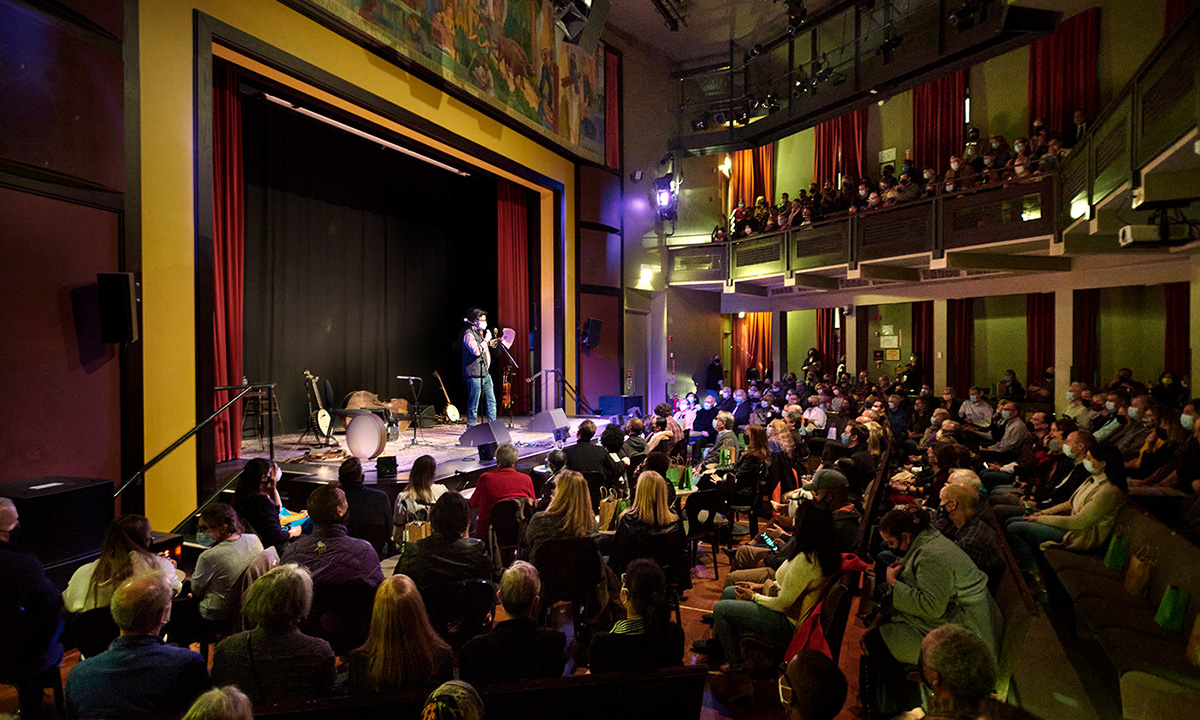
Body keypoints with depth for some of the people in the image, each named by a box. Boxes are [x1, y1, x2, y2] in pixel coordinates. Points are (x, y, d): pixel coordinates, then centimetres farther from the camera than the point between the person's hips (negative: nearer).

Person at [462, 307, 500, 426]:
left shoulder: (480, 333, 18)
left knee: (491, 401, 9)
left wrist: (491, 342, 20)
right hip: (474, 374, -9)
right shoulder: (468, 334, -12)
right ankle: (470, 429, 10)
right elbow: (476, 351, -25)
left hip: (485, 373, 9)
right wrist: (486, 340, -15)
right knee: (474, 405, -1)